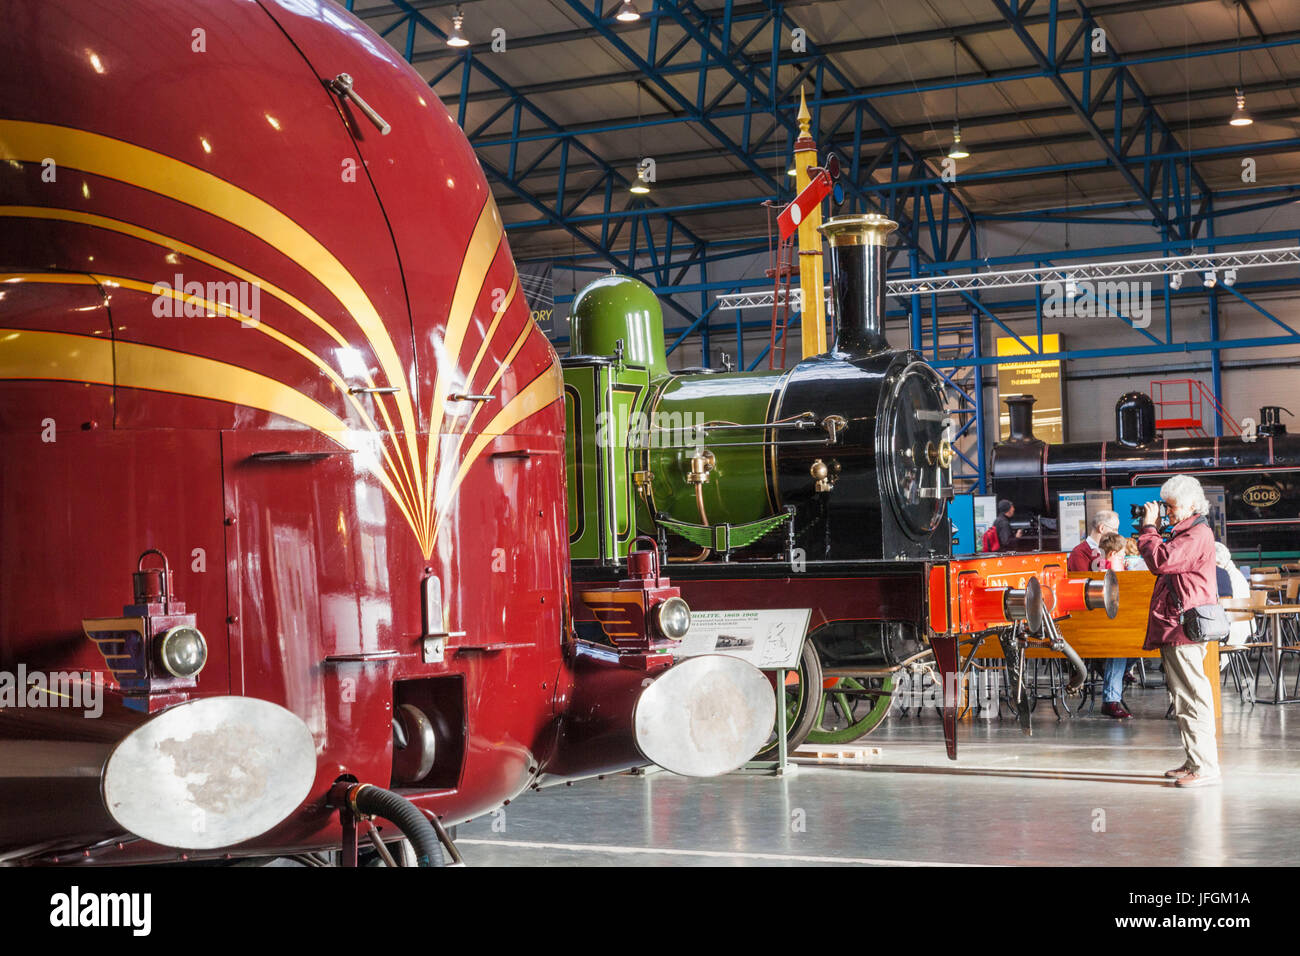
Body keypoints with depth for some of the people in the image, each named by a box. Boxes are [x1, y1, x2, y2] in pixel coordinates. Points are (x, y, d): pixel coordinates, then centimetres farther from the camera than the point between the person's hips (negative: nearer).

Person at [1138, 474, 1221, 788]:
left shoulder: (1198, 534, -13)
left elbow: (1161, 561, -23)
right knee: (1184, 697, 14)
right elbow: (1163, 565, 23)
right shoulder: (1185, 533, 22)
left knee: (1193, 697, -10)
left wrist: (1148, 527, -10)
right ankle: (1194, 762, 21)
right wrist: (1149, 532, 14)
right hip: (1173, 630, 11)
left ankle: (1205, 767, -9)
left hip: (1184, 630, -11)